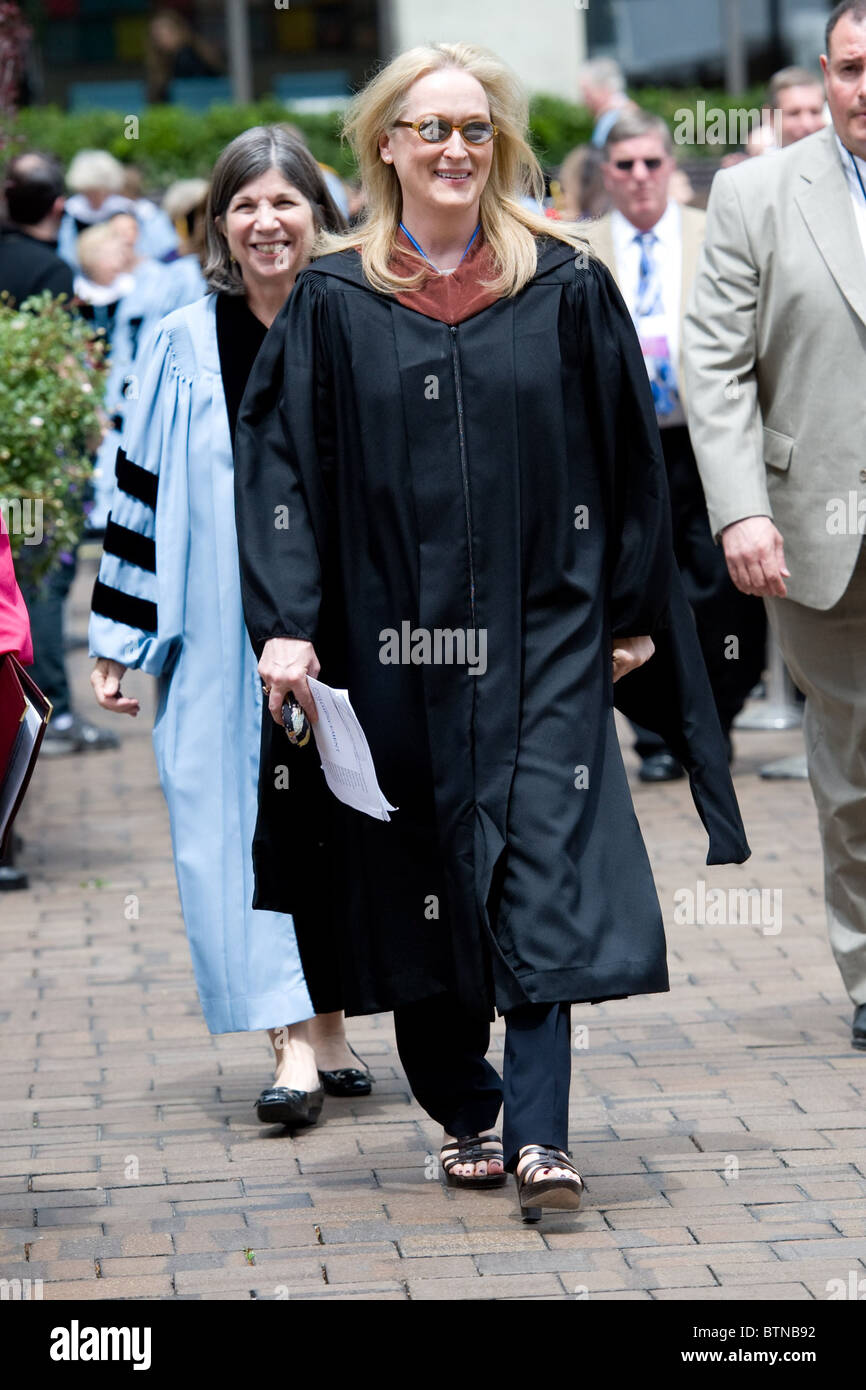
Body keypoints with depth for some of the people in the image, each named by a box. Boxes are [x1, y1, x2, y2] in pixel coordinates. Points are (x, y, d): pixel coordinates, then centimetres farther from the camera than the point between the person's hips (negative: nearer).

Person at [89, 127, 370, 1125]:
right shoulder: (185, 346, 3)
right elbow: (143, 488, 6)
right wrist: (116, 639, 5)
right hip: (220, 629, 1)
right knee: (234, 826, -3)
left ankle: (309, 1038, 12)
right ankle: (310, 1039, -1)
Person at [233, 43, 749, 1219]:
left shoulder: (567, 288, 2)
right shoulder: (332, 303, 2)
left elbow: (628, 459, 6)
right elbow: (280, 465, 0)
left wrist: (632, 614, 5)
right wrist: (285, 625, -10)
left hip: (541, 632, -1)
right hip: (394, 640, 1)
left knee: (541, 868, -10)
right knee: (420, 877, 8)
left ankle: (538, 1132, -12)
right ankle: (466, 1115, 24)